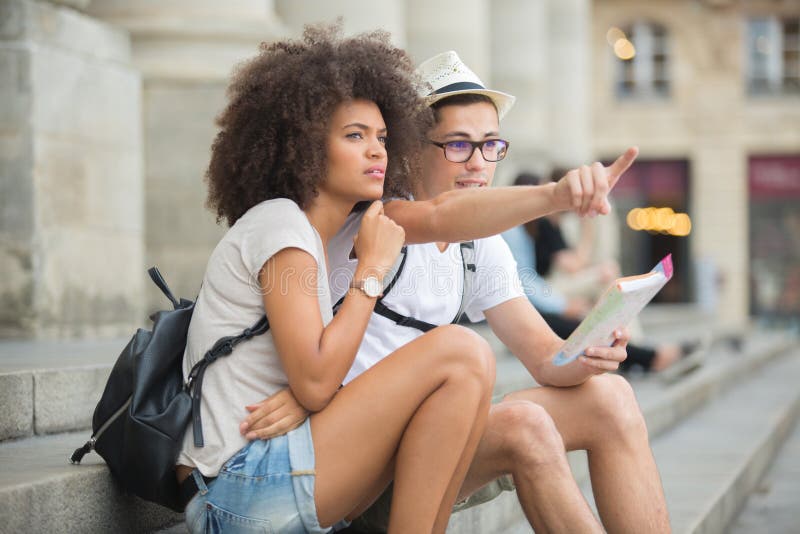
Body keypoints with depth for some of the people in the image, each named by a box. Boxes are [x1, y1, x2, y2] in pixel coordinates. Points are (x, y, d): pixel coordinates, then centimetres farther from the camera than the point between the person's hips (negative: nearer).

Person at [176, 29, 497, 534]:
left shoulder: (321, 241, 21)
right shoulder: (277, 223, -7)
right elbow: (315, 385, -17)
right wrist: (372, 269, -8)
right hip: (245, 488, -9)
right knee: (461, 352, -15)